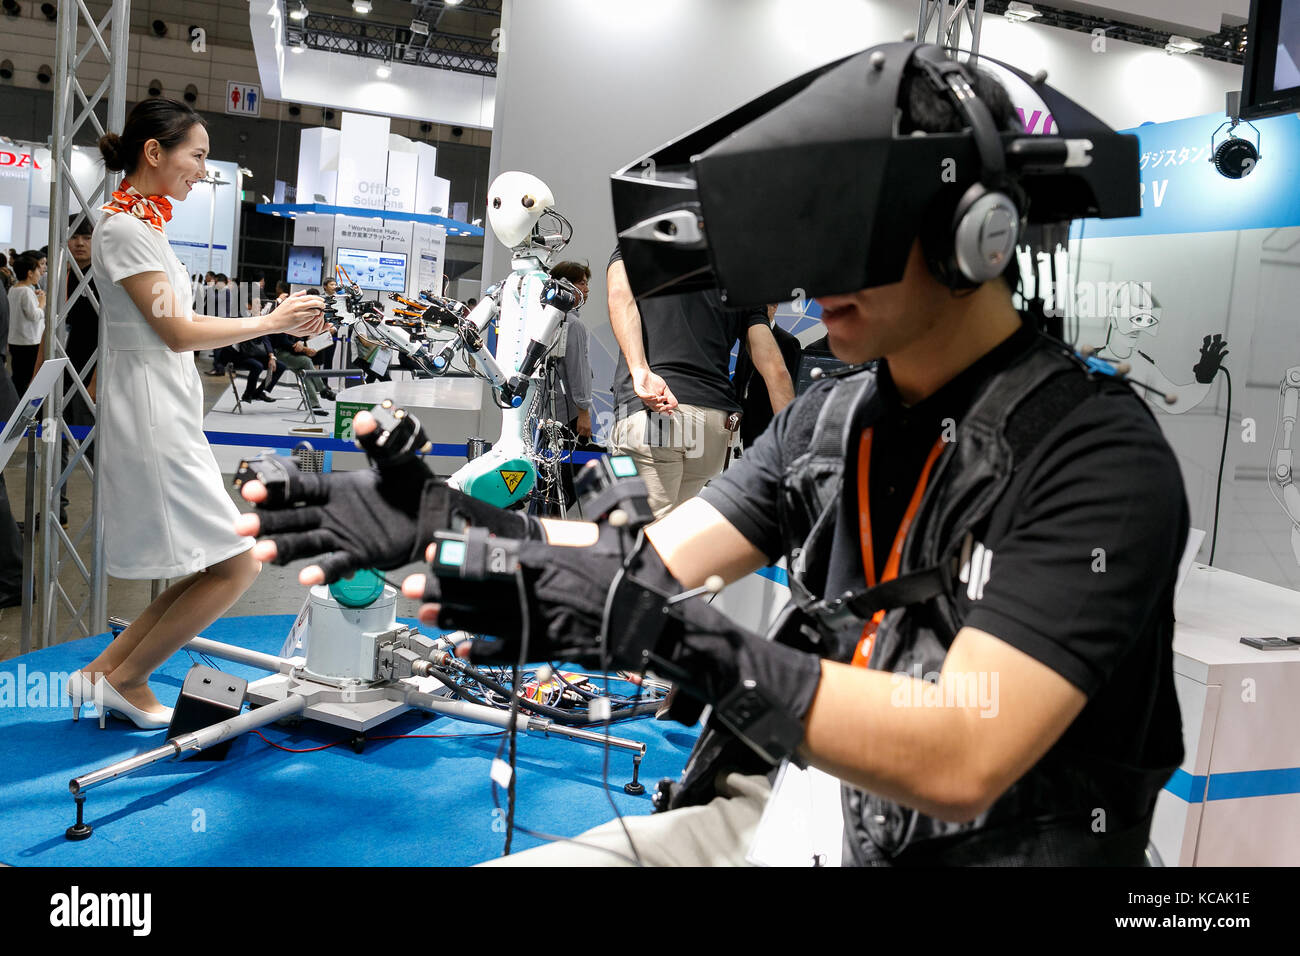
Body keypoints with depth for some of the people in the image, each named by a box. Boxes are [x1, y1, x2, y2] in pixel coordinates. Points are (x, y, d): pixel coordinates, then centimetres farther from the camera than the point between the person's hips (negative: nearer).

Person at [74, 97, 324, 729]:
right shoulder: (124, 227, -12)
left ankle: (105, 671, 18)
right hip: (149, 414, -10)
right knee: (237, 565, -7)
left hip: (170, 413, 10)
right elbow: (177, 332, -15)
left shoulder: (143, 224, 18)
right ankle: (125, 680, 7)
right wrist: (270, 322, -7)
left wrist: (276, 323, 12)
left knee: (215, 569, 11)